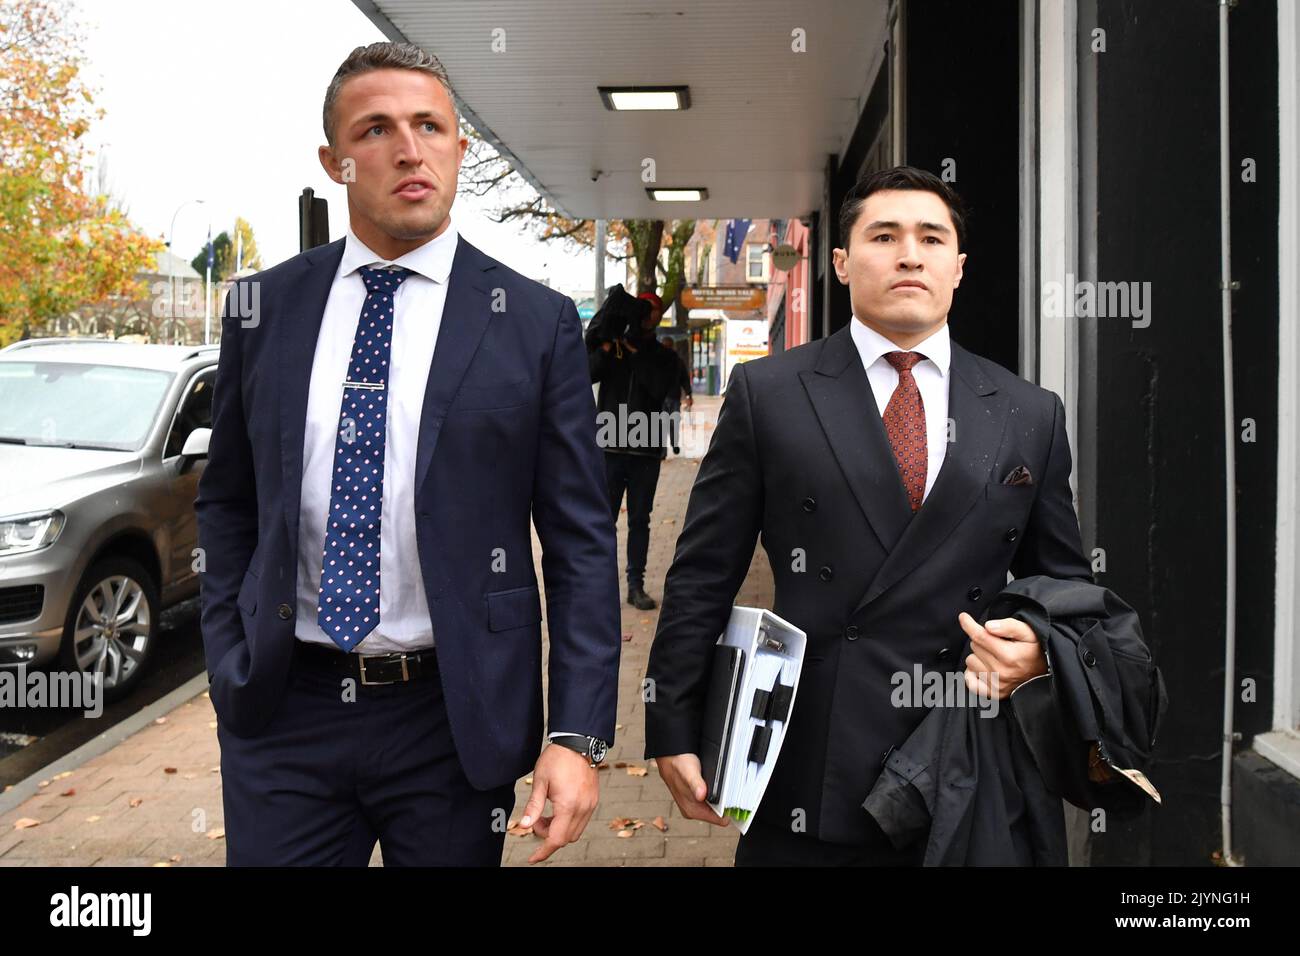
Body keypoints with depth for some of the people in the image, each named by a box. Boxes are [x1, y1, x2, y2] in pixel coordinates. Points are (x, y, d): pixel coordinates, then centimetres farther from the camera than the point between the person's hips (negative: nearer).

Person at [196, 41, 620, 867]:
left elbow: (580, 542, -6)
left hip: (452, 717, -1)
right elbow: (228, 503, 12)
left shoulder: (535, 322, -5)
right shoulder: (264, 309, 3)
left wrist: (578, 736, -11)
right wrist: (230, 666, 4)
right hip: (282, 712, 2)